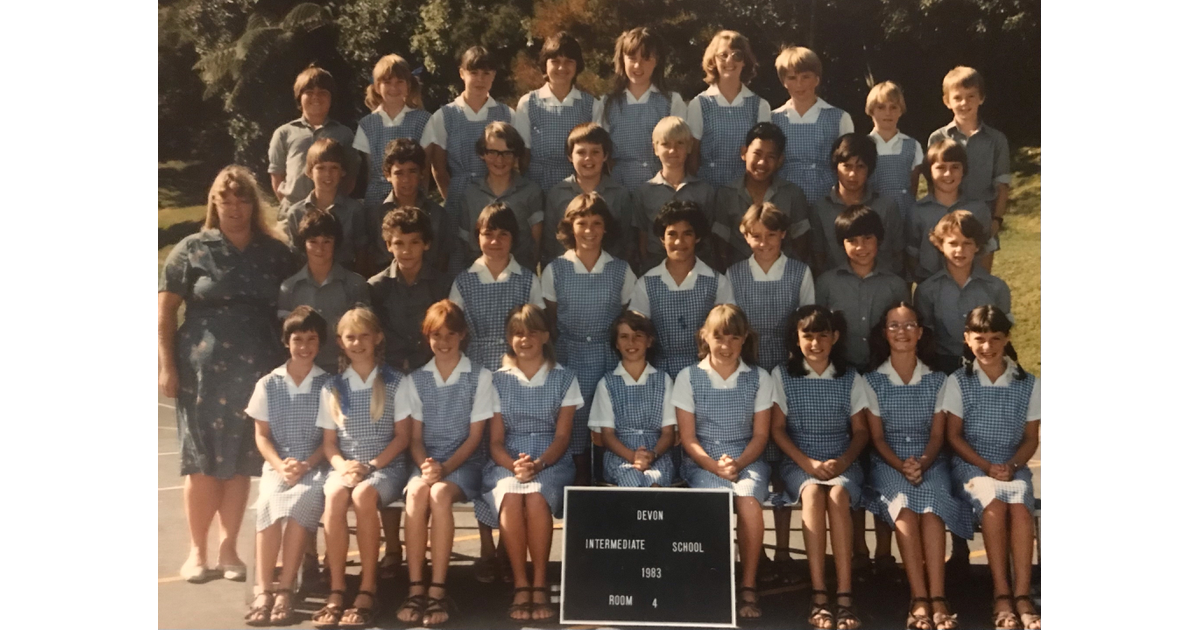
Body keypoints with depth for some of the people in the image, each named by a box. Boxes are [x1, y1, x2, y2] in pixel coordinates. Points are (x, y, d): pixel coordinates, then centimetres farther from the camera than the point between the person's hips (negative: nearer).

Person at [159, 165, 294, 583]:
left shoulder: (275, 252, 7)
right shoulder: (192, 249, 3)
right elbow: (165, 309, 1)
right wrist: (167, 366, -5)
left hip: (256, 371, 2)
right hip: (203, 370, -1)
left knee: (241, 461, 6)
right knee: (203, 460, 2)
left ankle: (229, 548, 18)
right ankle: (197, 550, 15)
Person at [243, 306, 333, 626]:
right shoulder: (268, 384, 10)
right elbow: (261, 435, 7)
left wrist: (305, 465, -14)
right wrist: (280, 466, -11)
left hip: (315, 466, -1)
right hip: (277, 466, 1)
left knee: (302, 500, -34)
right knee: (269, 503, -32)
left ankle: (285, 590, -31)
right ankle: (262, 590, -31)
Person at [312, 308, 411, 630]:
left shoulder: (396, 383, 4)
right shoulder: (332, 388, 12)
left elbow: (402, 437, 0)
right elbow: (329, 441, 10)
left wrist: (371, 465, -13)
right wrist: (342, 465, -11)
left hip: (386, 466, -2)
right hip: (345, 467, 2)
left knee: (363, 495, -35)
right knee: (334, 495, -32)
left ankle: (367, 591, -27)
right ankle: (336, 591, -28)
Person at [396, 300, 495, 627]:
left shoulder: (480, 376, 3)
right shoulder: (415, 380, 11)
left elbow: (475, 436, -1)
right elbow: (415, 436, 7)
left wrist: (445, 468, -16)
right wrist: (425, 465, -15)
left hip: (464, 463, -2)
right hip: (426, 462, 2)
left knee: (439, 494, -34)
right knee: (416, 492, -32)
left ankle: (437, 591, -32)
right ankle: (415, 589, -30)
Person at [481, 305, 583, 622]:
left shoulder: (564, 378, 7)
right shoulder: (499, 381, 9)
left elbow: (562, 436, 1)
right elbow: (495, 441, 4)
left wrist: (538, 464, -18)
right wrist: (514, 465, -18)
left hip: (551, 461, -1)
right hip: (507, 461, 1)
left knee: (536, 497, -35)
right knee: (510, 497, -34)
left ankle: (540, 584, -21)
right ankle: (520, 584, -22)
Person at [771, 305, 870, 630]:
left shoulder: (851, 378, 9)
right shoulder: (782, 375, 6)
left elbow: (861, 431, 9)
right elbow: (777, 429, 2)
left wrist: (843, 461, -11)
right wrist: (807, 463, -12)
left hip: (842, 462, 1)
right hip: (798, 462, -1)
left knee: (838, 494, -34)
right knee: (812, 492, -34)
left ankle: (844, 596, -35)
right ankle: (819, 596, -36)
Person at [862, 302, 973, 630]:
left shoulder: (937, 380, 8)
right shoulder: (873, 381, 5)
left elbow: (937, 435, 4)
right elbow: (877, 437, 1)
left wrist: (922, 463, -17)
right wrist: (901, 465, -18)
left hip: (930, 461, 1)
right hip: (888, 462, -1)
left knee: (930, 506, -32)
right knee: (903, 505, -33)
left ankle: (934, 598, -38)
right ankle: (922, 599, -36)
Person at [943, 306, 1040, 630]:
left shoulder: (1030, 384, 6)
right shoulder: (958, 382, 2)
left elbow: (1030, 439, 8)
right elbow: (953, 436, 1)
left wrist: (1011, 466, -11)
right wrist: (986, 466, -12)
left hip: (1013, 467, 1)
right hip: (971, 464, -1)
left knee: (1020, 505, -31)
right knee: (992, 501, -33)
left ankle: (1022, 595, -30)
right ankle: (1002, 595, -28)